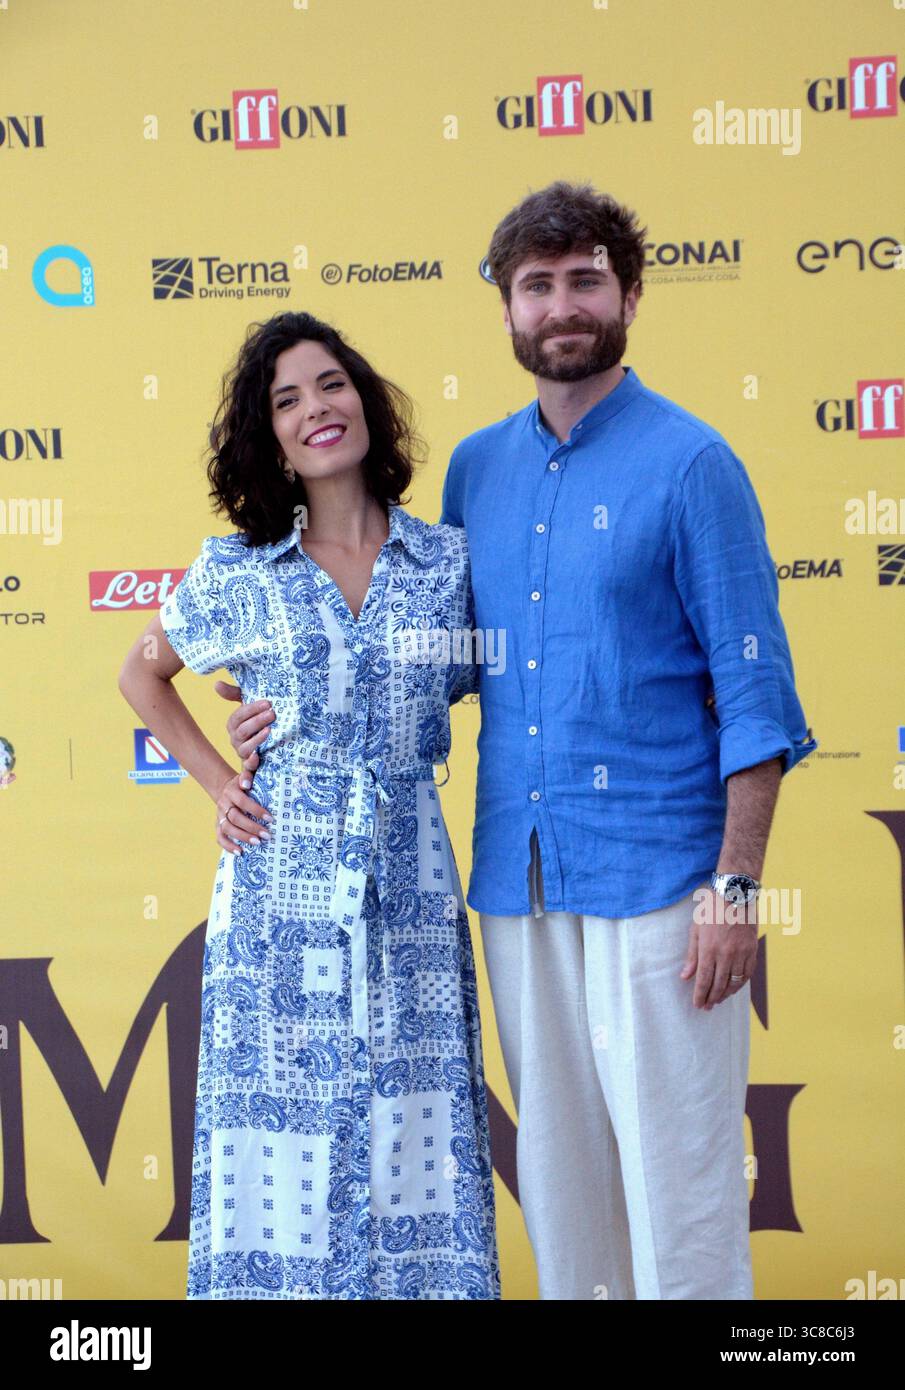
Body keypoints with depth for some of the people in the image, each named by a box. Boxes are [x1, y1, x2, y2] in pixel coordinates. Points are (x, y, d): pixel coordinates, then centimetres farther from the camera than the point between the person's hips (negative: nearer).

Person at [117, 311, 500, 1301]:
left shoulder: (450, 561, 6)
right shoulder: (236, 572, 5)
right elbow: (141, 673, 20)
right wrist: (214, 778, 7)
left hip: (409, 899, 1)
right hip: (280, 899, -1)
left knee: (409, 1143, 1)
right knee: (283, 1134, 0)